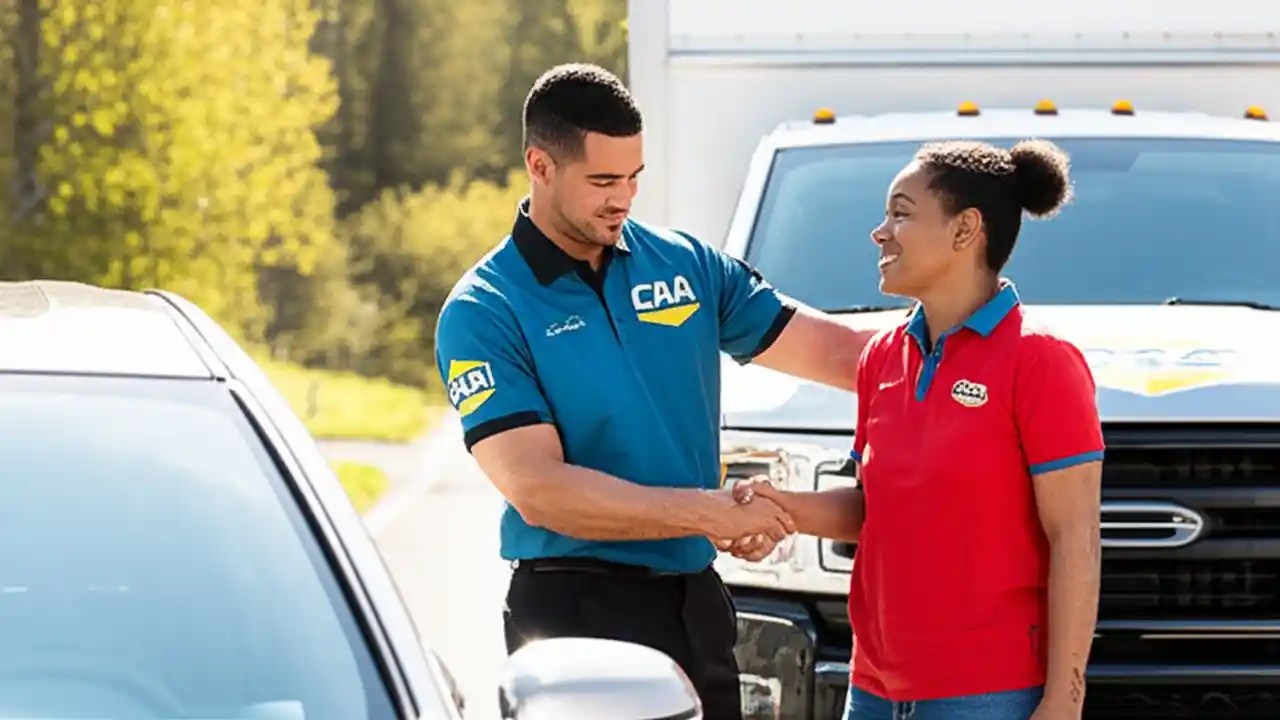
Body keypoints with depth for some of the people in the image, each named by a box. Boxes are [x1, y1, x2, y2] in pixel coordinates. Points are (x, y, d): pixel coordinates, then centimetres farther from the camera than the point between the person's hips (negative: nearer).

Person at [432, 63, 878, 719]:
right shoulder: (482, 313, -8)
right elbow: (537, 490, -17)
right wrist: (703, 512, -21)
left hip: (696, 599, 5)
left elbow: (837, 352, 9)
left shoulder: (686, 264, 7)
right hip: (577, 610, -5)